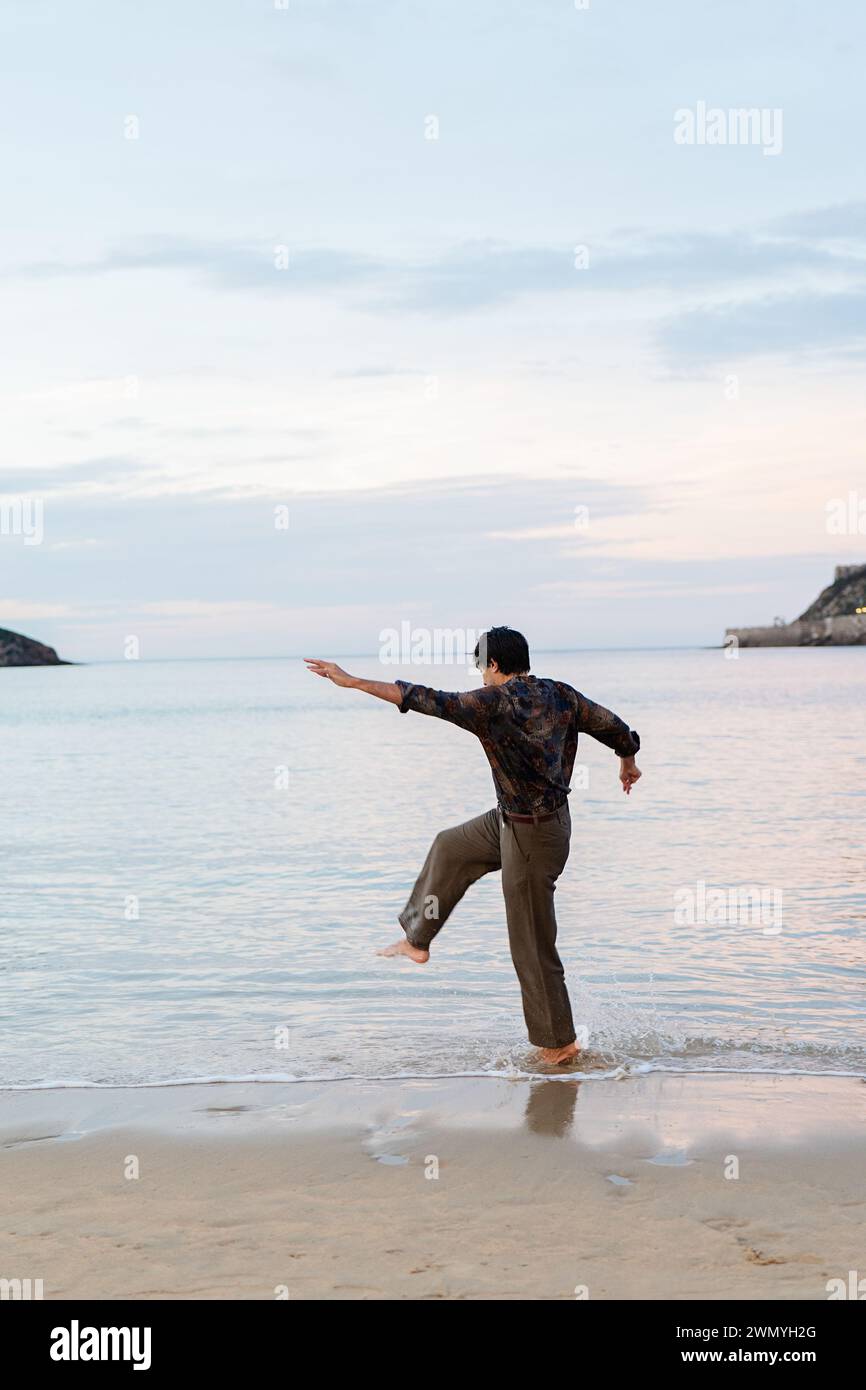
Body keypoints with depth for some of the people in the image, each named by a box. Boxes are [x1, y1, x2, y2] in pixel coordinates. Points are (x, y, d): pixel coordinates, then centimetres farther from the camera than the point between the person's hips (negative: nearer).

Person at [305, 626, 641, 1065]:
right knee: (450, 847, 26)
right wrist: (628, 762, 31)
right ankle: (417, 940, 41)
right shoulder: (561, 695, -2)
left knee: (532, 945, 3)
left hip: (532, 836, -9)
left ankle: (558, 1043, 14)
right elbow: (615, 728, 8)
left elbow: (428, 700, -23)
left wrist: (353, 681, -19)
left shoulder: (495, 703, -23)